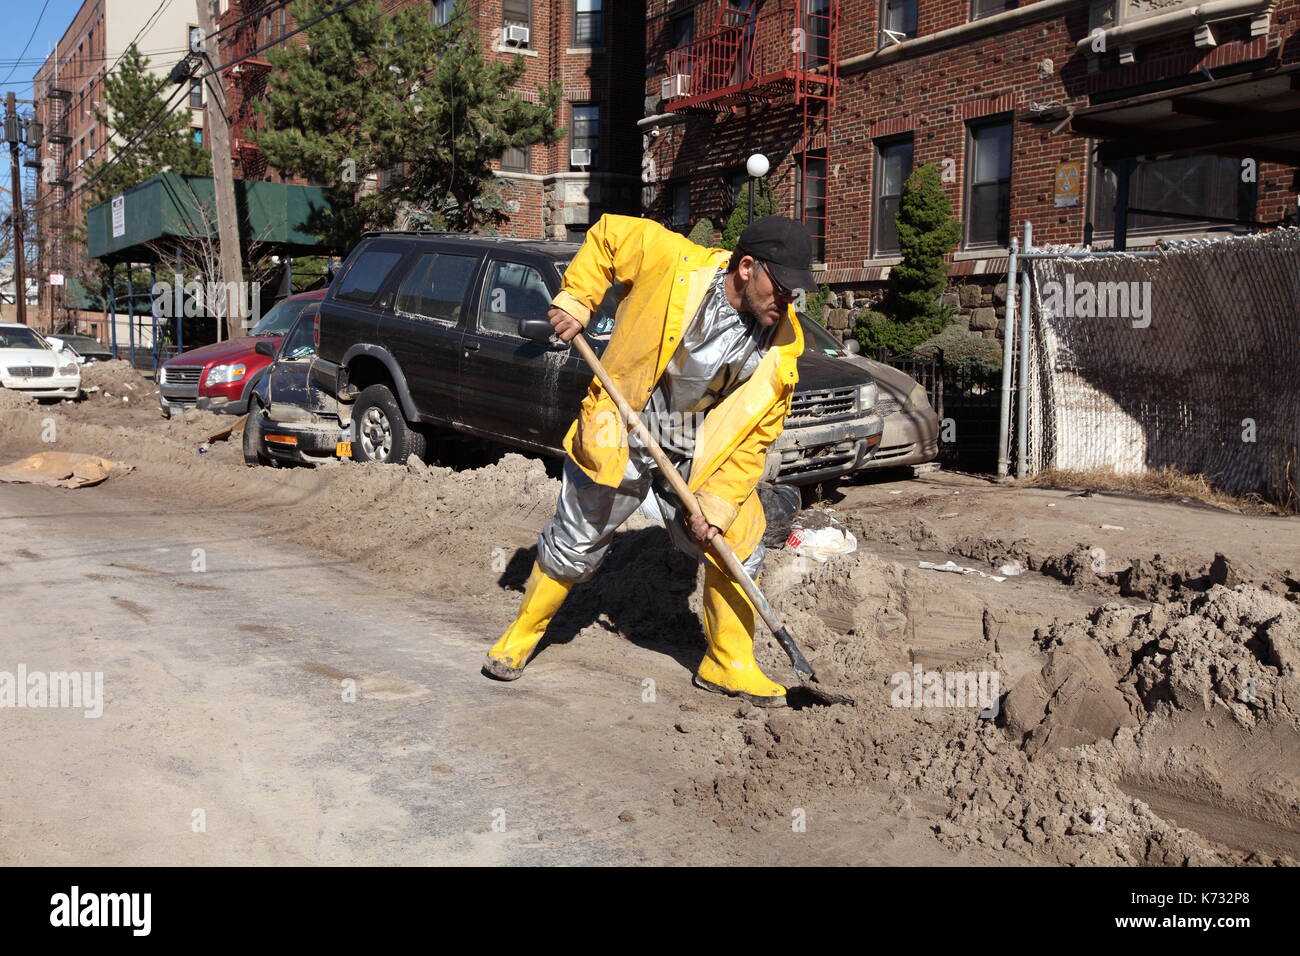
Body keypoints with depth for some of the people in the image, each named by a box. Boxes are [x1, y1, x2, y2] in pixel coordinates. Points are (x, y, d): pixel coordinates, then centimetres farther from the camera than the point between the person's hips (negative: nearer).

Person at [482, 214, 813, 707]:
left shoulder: (781, 350, -13)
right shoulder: (673, 260, -21)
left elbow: (754, 436, -10)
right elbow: (608, 233, -3)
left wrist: (717, 504, -17)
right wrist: (576, 299, -10)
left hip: (700, 458, 3)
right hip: (620, 438, -3)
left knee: (738, 551, 3)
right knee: (571, 548, 7)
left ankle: (729, 665, 23)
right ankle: (519, 637, 30)